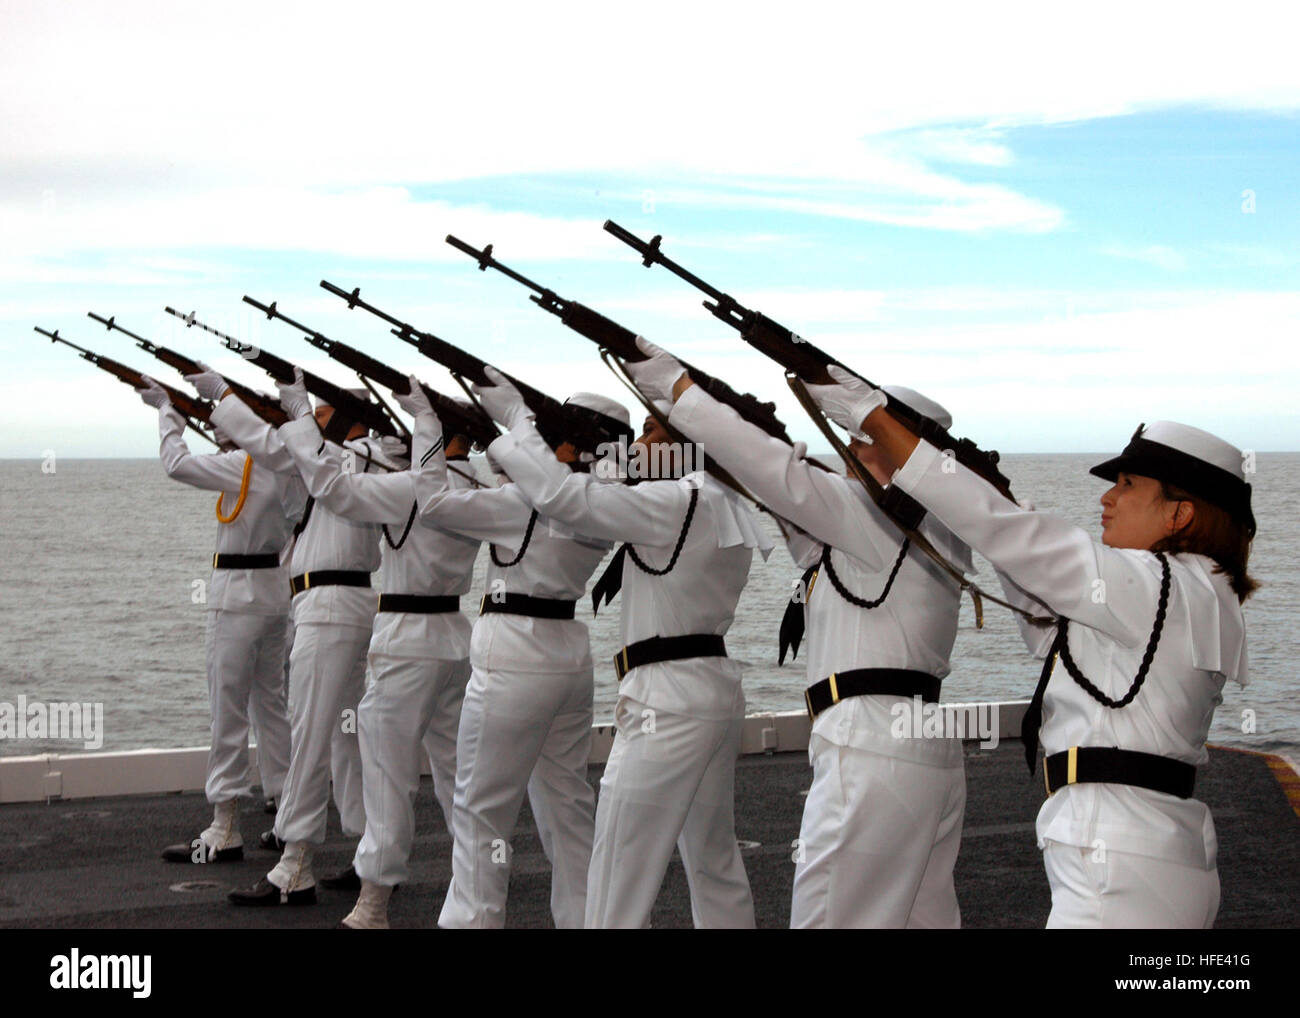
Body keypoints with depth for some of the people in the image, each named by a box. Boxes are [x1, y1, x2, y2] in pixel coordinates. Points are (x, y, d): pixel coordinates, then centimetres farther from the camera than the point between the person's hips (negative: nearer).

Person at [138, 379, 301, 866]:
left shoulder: (244, 466, -16)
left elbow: (177, 463, -12)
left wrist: (166, 409, 2)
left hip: (240, 593, -8)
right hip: (276, 588, 8)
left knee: (228, 711, -3)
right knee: (271, 705, 15)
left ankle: (225, 829, 1)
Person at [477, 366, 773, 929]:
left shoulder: (675, 503, -15)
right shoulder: (723, 508, 12)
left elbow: (563, 494, -23)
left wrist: (514, 415, -11)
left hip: (667, 699, -10)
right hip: (717, 688, 10)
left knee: (618, 887, -5)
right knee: (715, 864, 17)